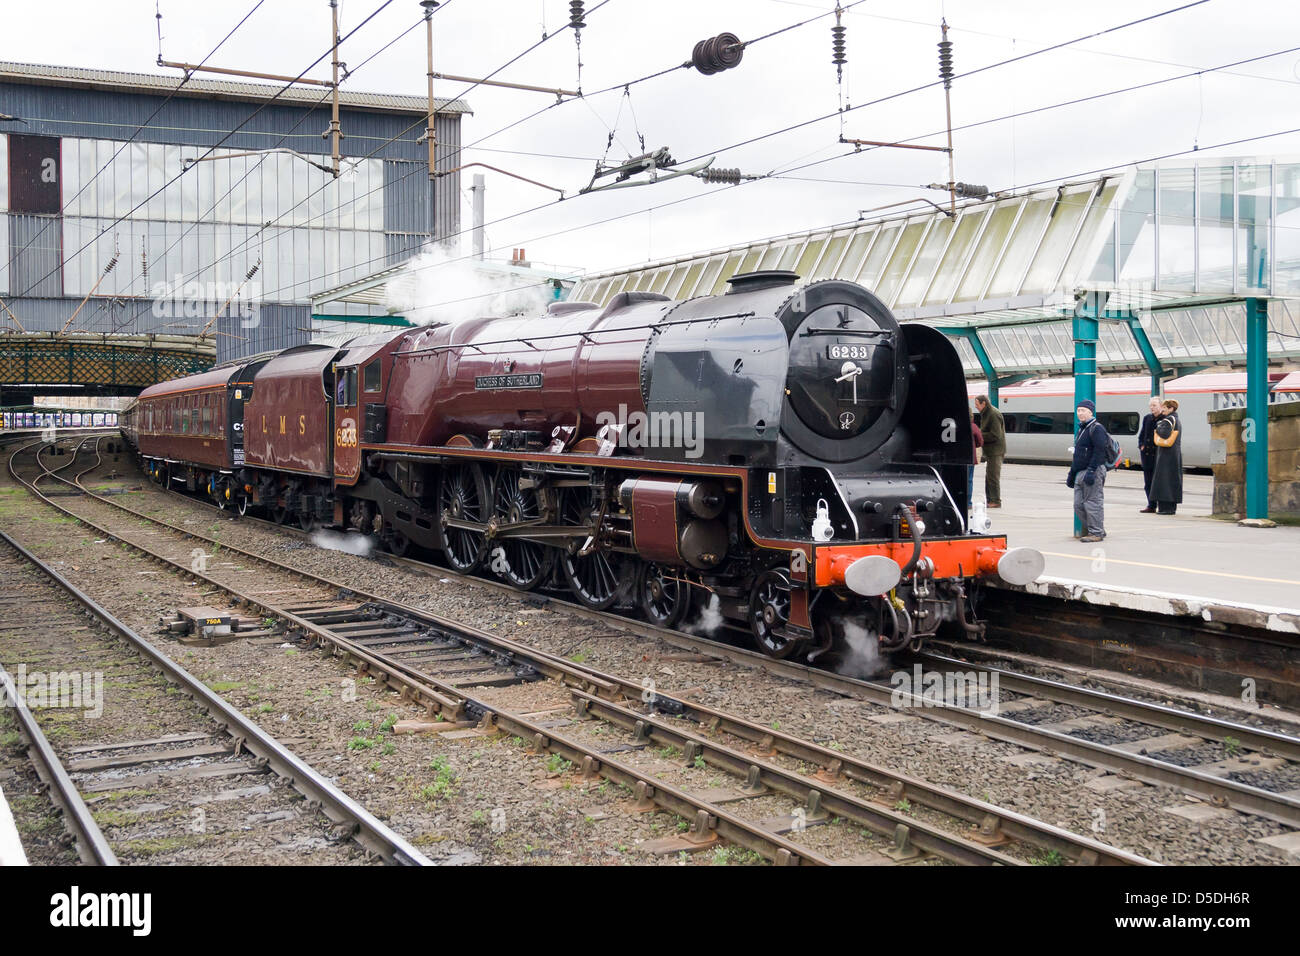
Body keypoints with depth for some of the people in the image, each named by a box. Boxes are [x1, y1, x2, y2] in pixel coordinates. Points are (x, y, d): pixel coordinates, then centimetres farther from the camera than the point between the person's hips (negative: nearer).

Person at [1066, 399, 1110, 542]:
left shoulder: (1096, 428, -9)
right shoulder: (1081, 429, 21)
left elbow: (1099, 451, -19)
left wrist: (1091, 471, -25)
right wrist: (1072, 473, 26)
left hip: (1093, 472, -10)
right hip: (1080, 473, 10)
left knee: (1092, 503, -6)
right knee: (1079, 505, 10)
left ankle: (1096, 533, -1)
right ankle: (1088, 530, 20)